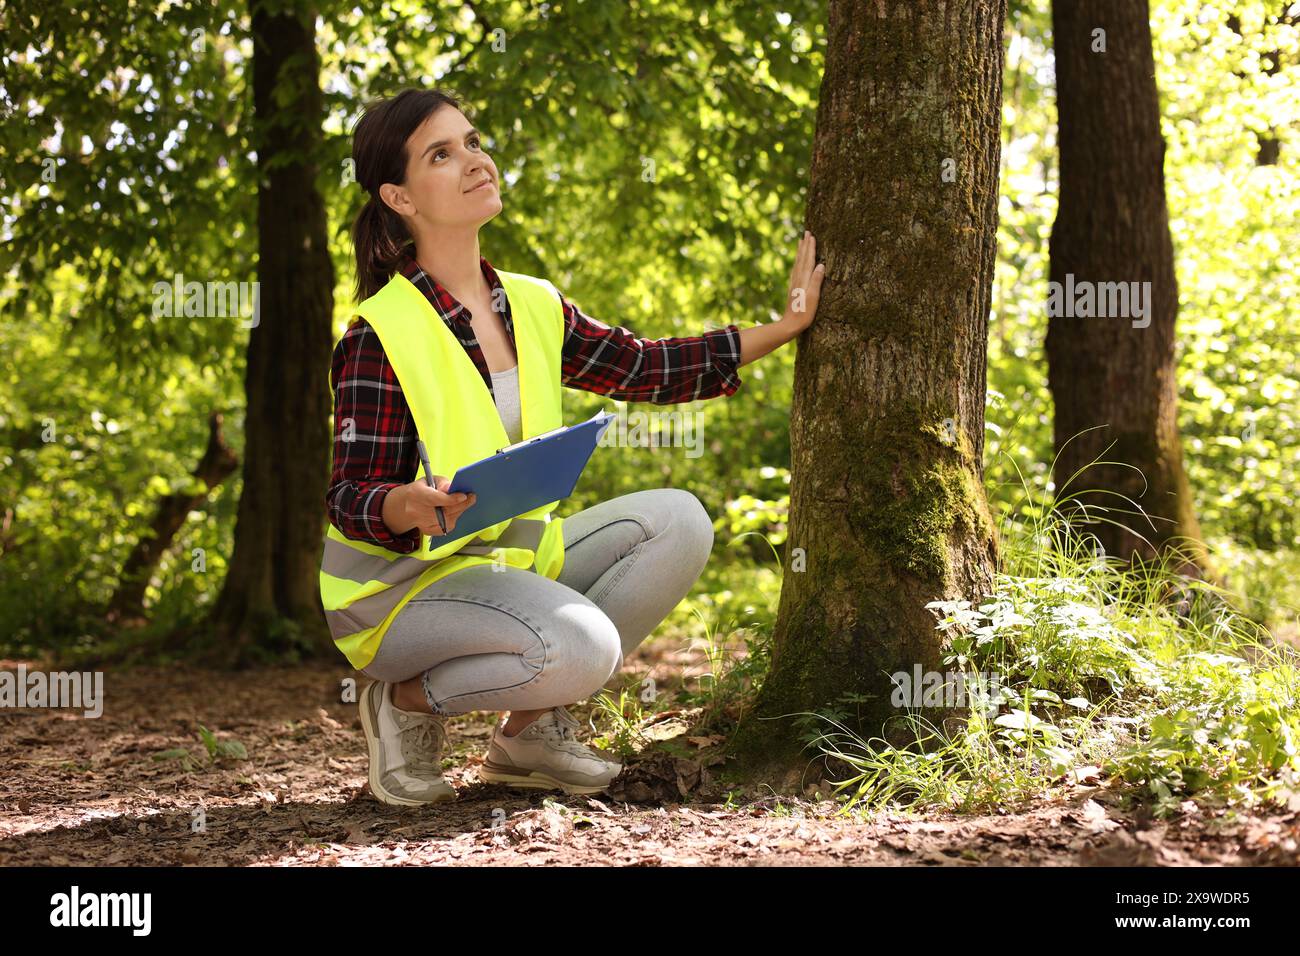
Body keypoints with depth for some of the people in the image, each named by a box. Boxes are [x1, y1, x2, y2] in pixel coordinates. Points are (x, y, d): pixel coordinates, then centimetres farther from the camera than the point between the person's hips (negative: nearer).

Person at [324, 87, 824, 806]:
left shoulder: (532, 307, 5)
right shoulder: (381, 335, -16)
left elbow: (646, 368, 15)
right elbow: (350, 498, -17)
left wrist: (785, 327, 13)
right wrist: (415, 505, -40)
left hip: (512, 556, 8)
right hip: (402, 582, -8)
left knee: (676, 520, -6)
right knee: (581, 645, -32)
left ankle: (531, 726, -1)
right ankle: (407, 700, -3)